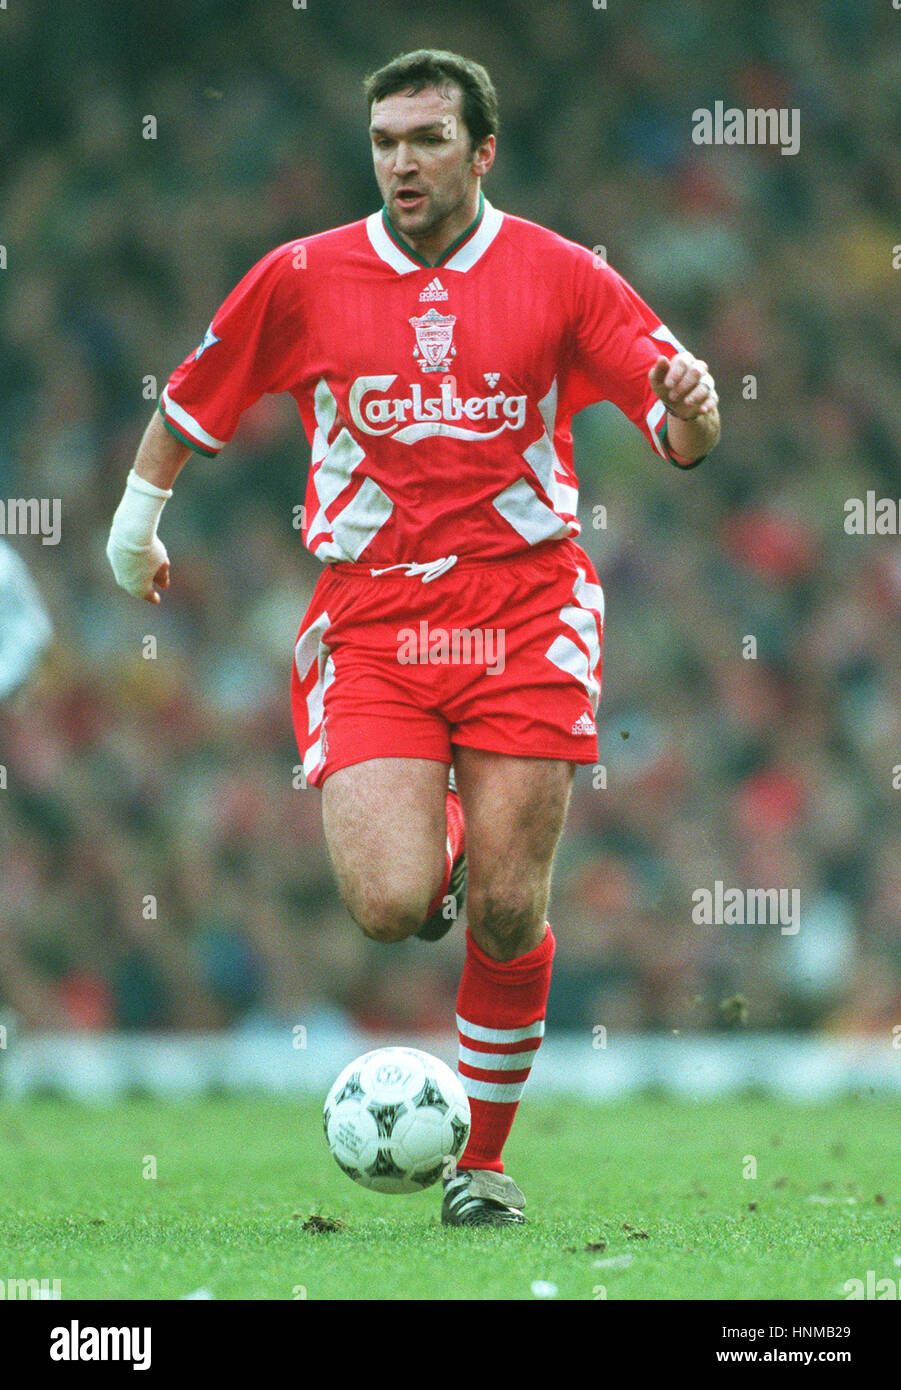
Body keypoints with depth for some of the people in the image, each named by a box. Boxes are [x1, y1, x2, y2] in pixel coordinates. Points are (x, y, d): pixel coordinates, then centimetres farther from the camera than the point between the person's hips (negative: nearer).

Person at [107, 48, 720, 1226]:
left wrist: (690, 409, -23)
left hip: (522, 613, 0)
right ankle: (435, 848, 24)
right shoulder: (304, 279, 5)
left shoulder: (559, 276, 2)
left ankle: (484, 1160, 16)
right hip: (368, 619, 0)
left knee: (506, 913, -5)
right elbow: (188, 402, 20)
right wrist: (137, 520, 28)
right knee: (389, 907, -16)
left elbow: (681, 435, 0)